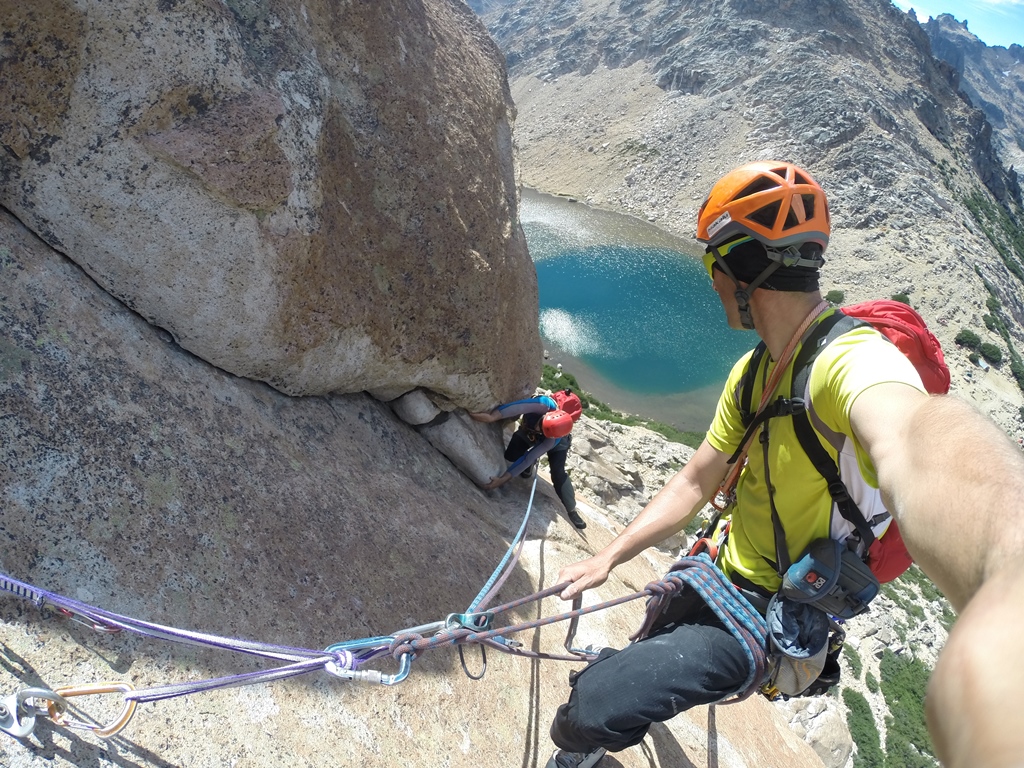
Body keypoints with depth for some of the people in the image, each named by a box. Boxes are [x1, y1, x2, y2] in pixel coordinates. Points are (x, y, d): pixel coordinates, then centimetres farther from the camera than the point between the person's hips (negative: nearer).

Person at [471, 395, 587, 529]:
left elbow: (529, 458, -41)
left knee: (558, 472, -20)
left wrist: (504, 478, -44)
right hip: (528, 430, 3)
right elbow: (521, 406, -60)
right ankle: (531, 467, 17)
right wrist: (493, 416, -74)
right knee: (511, 455, -16)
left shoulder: (556, 439, -43)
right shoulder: (546, 405, -45)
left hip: (555, 440, -3)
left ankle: (572, 510, -4)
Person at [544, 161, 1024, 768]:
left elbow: (915, 441, -53)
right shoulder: (753, 370, 3)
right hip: (723, 579, 8)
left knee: (593, 708, -16)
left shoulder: (854, 359, -28)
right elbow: (696, 483, 7)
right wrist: (609, 557, 1)